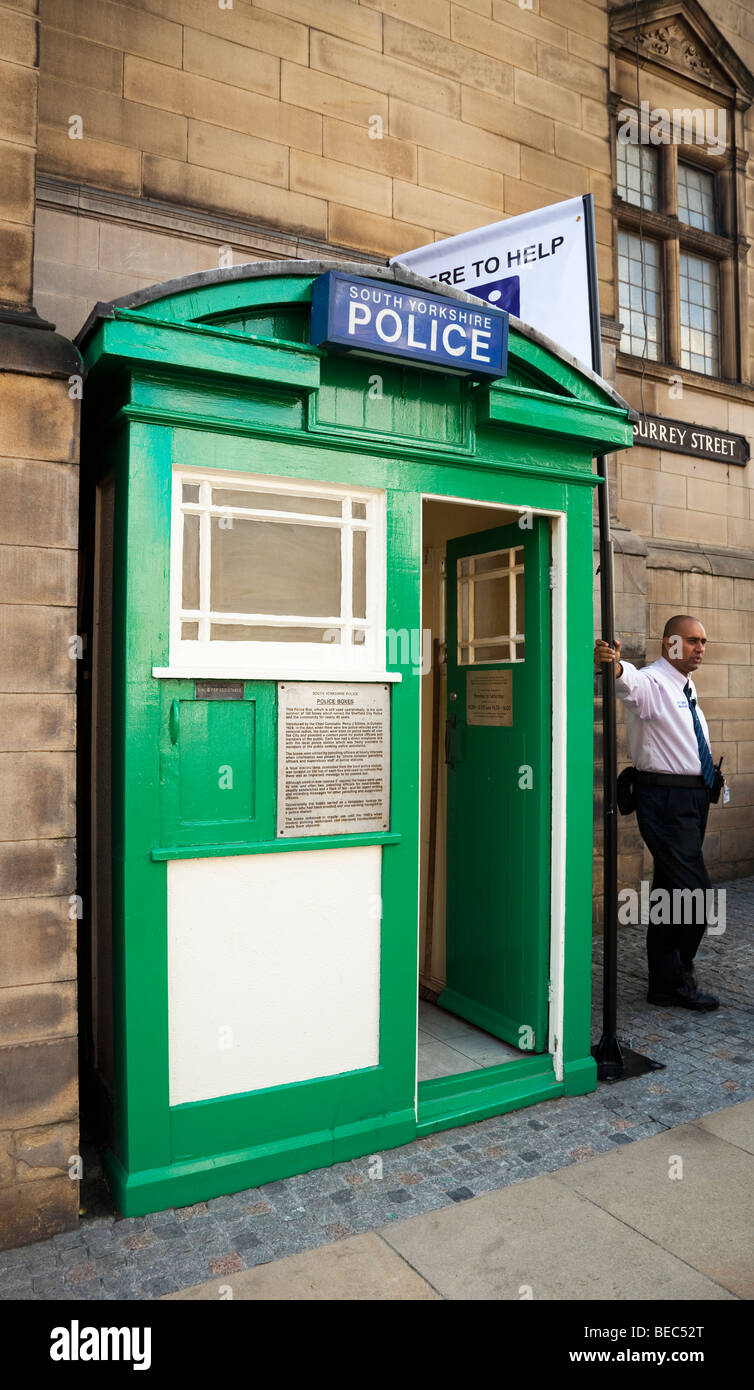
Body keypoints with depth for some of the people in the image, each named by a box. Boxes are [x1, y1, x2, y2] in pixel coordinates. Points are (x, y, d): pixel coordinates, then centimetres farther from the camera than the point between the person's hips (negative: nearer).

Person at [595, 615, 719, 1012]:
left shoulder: (686, 687, 16)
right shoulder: (651, 682, -13)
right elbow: (629, 681, -38)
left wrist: (709, 779, 19)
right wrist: (614, 665, -59)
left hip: (692, 796, 9)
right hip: (666, 799, -9)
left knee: (671, 889, 15)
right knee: (696, 892, -11)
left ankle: (666, 980, 27)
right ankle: (676, 980, 5)